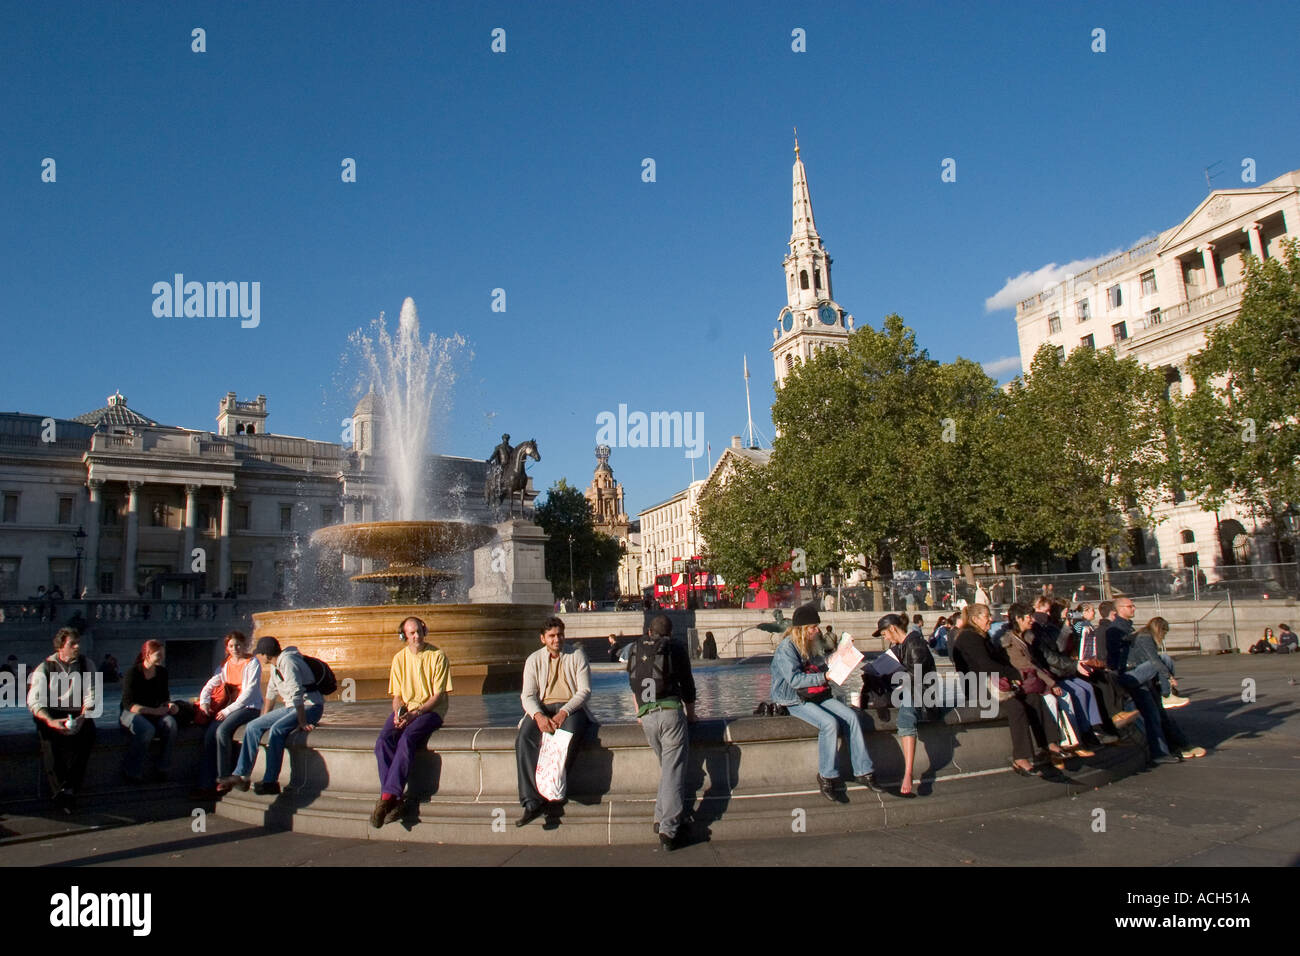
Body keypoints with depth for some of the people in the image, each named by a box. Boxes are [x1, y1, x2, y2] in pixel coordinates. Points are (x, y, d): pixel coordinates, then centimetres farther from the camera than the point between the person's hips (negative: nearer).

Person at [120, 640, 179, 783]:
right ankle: (131, 771, -18)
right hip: (130, 713, -5)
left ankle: (162, 768, -17)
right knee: (147, 729, -37)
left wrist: (170, 704, -10)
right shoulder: (132, 673, -13)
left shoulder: (162, 672, 5)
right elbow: (129, 704, -18)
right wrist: (154, 711, -26)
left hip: (154, 713, 5)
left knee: (171, 724, -28)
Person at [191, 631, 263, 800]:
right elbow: (210, 684, 12)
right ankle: (206, 784, -15)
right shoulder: (226, 664, 16)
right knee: (209, 734, -17)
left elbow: (250, 691, -12)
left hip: (249, 706, -6)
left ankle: (223, 778, -16)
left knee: (222, 731, -28)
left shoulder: (252, 663, -4)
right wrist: (204, 701, -8)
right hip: (229, 707, 6)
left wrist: (228, 710, -17)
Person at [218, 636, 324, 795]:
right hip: (291, 707, 10)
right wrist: (264, 718, 22)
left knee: (276, 729, -31)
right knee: (253, 727, 3)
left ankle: (270, 782, -24)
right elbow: (271, 690, 25)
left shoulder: (287, 662, -19)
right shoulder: (275, 665, 13)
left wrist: (302, 723, -29)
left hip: (310, 706, -10)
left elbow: (297, 693, -26)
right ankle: (241, 775, 5)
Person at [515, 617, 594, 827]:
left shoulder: (577, 655, 5)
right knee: (524, 738, -28)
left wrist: (564, 712, -18)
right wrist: (539, 715, -19)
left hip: (571, 707, -2)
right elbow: (527, 695, 3)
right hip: (542, 707, 2)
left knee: (570, 735, -36)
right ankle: (533, 801, -28)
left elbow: (585, 690, -2)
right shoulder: (534, 660, 10)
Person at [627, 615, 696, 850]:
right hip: (671, 711, -3)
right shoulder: (676, 648, 9)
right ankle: (668, 828, -11)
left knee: (666, 767, 20)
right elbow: (687, 684, 15)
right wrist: (691, 713, 27)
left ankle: (661, 818, 15)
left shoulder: (636, 649, 19)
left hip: (647, 717, 3)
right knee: (674, 771, -4)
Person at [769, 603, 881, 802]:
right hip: (794, 700, -8)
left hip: (818, 696, 8)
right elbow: (795, 680, -21)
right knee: (830, 723, -29)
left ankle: (863, 772, -7)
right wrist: (824, 677, -23)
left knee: (851, 717, -13)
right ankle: (826, 778, -15)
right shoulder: (786, 648, -13)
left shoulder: (809, 645, 13)